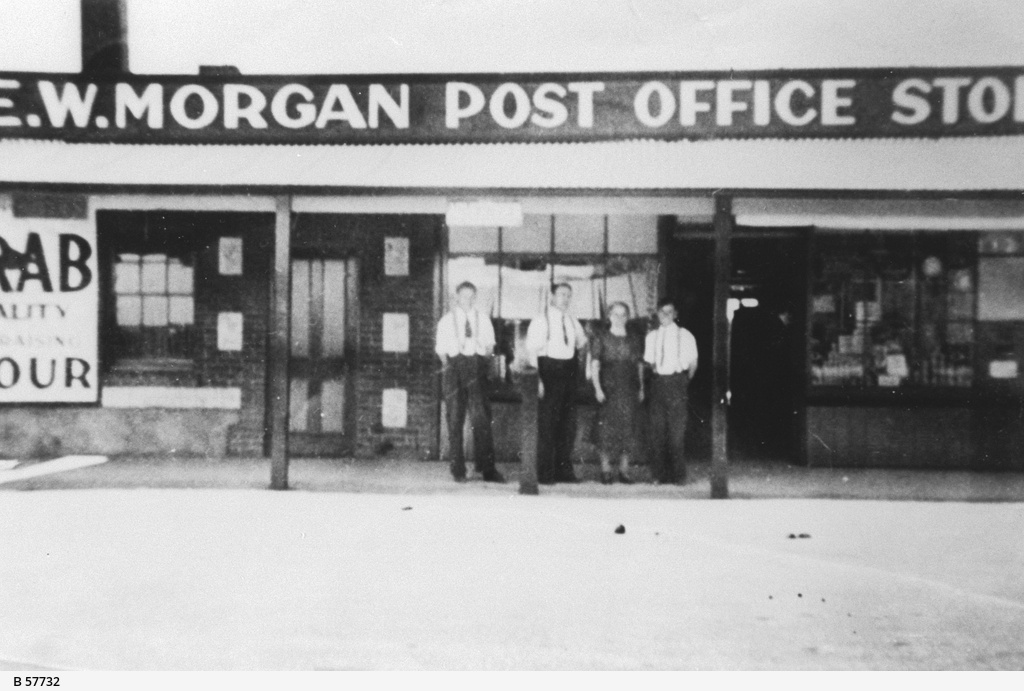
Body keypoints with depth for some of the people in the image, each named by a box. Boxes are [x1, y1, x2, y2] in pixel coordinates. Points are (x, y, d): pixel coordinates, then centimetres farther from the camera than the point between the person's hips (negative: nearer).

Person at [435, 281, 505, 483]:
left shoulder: (483, 320, 12)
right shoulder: (446, 321, 9)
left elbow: (489, 345, 16)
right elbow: (441, 349, 9)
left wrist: (486, 361, 4)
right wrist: (447, 365, -2)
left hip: (476, 366, 0)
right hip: (454, 365, 0)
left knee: (481, 416, -7)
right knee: (455, 419, 2)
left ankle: (486, 468, -2)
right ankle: (458, 469, 8)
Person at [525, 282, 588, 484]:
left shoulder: (572, 321, 12)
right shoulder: (541, 320, -5)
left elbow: (581, 342, 29)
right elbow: (531, 351, -8)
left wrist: (582, 342, 7)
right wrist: (537, 379, -15)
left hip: (569, 371, 6)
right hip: (548, 369, -6)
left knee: (568, 423, 9)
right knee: (546, 424, -4)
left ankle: (564, 470, 20)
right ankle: (544, 473, 4)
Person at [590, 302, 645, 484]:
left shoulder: (634, 341, 12)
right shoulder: (601, 340, 3)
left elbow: (639, 366, 13)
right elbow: (595, 366, 0)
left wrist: (641, 389, 5)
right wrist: (597, 388, -10)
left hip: (629, 390, 3)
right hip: (608, 390, -3)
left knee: (627, 429, 1)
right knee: (607, 429, -4)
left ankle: (624, 471, 8)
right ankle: (606, 471, 3)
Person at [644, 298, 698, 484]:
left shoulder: (685, 336, 2)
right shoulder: (651, 337, 12)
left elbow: (693, 363, 8)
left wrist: (684, 382, 5)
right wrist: (655, 373, 9)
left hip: (677, 381, -3)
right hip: (657, 383, 3)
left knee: (677, 430, -6)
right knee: (657, 429, 2)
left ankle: (678, 475, 0)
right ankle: (660, 474, 9)